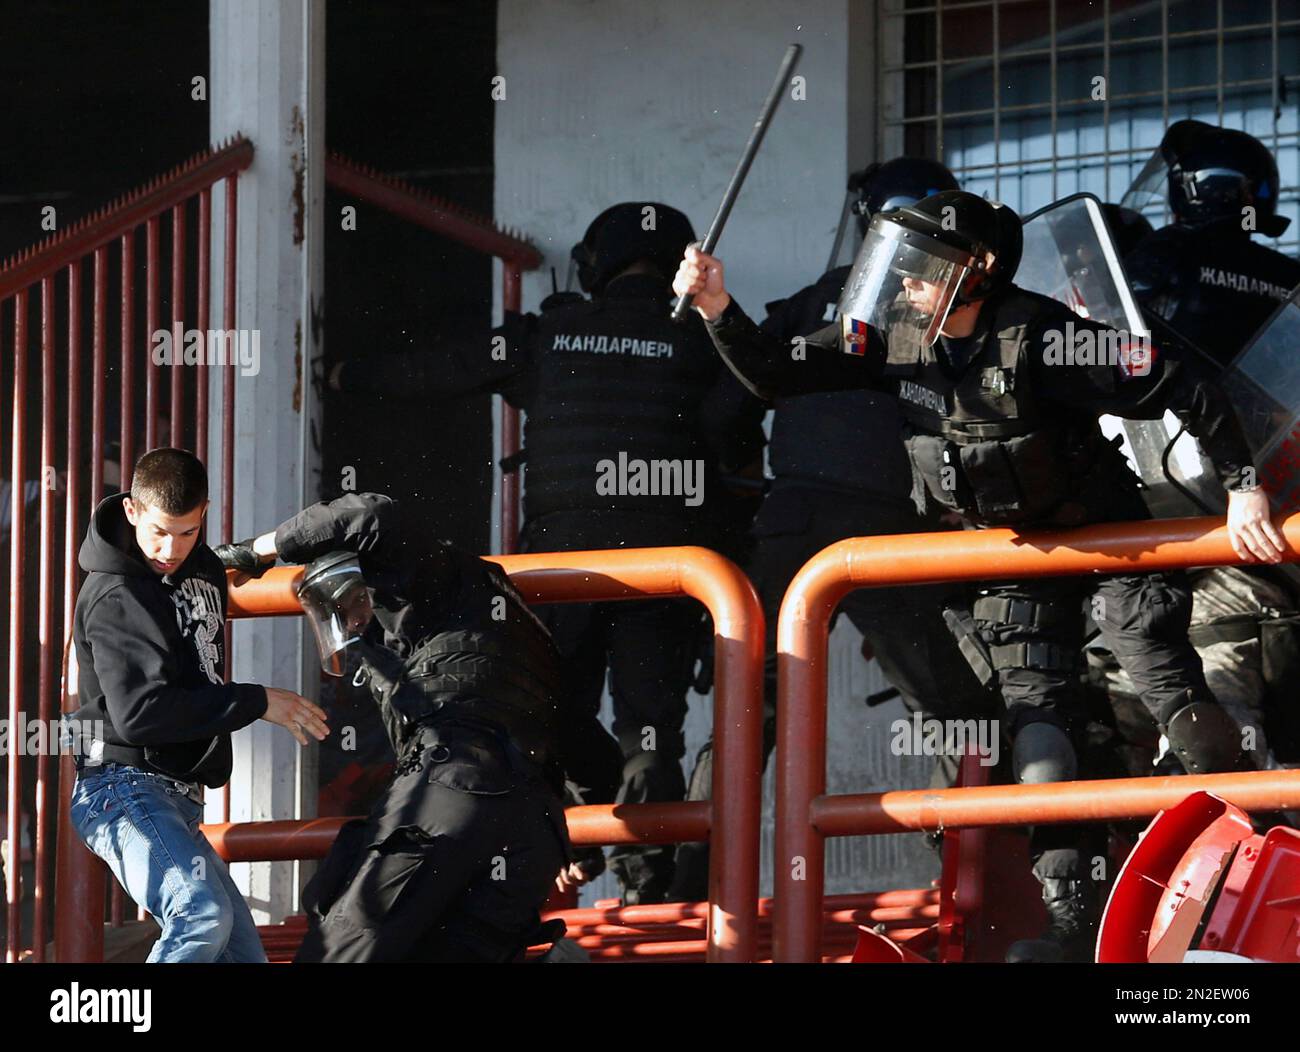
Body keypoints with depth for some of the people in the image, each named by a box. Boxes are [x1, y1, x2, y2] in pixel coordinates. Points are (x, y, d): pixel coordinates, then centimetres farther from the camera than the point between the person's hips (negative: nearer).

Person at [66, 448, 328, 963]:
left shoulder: (203, 569, 14)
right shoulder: (116, 596, -14)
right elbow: (139, 712, -24)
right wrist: (256, 702, -20)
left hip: (175, 801, 9)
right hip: (125, 788, -9)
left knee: (242, 952, 6)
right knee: (203, 913, -32)